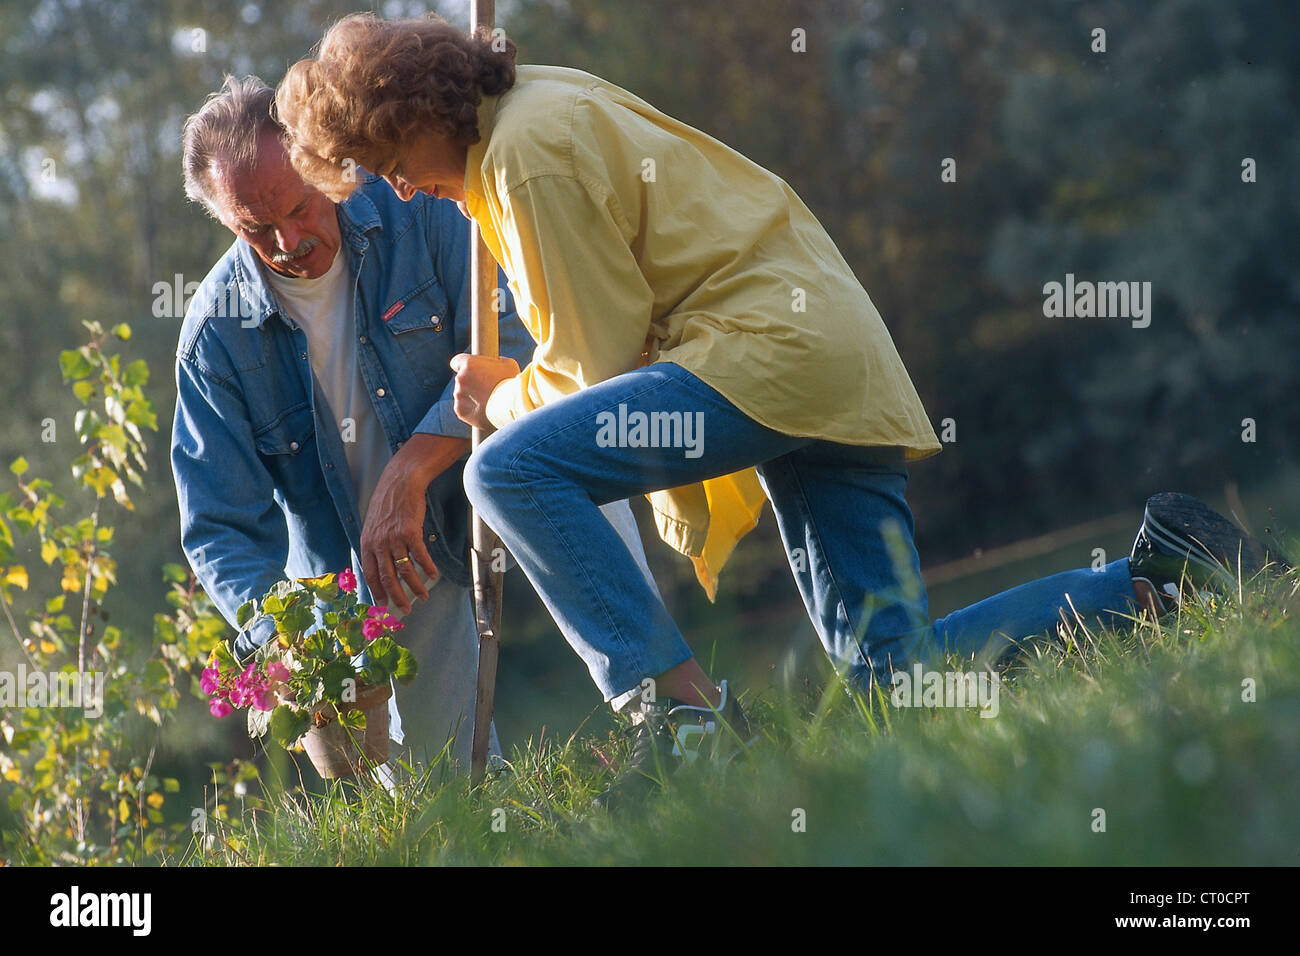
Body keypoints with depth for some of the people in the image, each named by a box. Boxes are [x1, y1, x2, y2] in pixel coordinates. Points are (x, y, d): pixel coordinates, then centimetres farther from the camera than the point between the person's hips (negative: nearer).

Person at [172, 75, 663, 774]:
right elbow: (222, 531, -12)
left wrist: (408, 473, -33)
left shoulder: (415, 210, -14)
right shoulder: (216, 334, -12)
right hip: (372, 570, 1)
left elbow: (512, 342, -22)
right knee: (439, 767, -6)